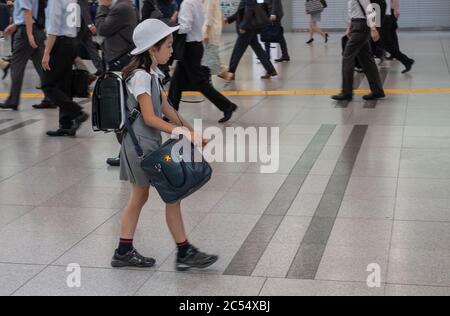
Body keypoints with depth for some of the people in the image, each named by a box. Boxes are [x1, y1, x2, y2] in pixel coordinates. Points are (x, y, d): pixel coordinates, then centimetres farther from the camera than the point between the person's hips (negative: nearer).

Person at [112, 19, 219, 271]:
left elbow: (167, 108, 12)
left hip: (146, 145, 10)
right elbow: (150, 117, -22)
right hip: (142, 144, -10)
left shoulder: (151, 74, 11)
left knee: (139, 197, 14)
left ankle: (124, 252, 22)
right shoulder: (141, 77, -18)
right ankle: (185, 253, 7)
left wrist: (192, 131, 7)